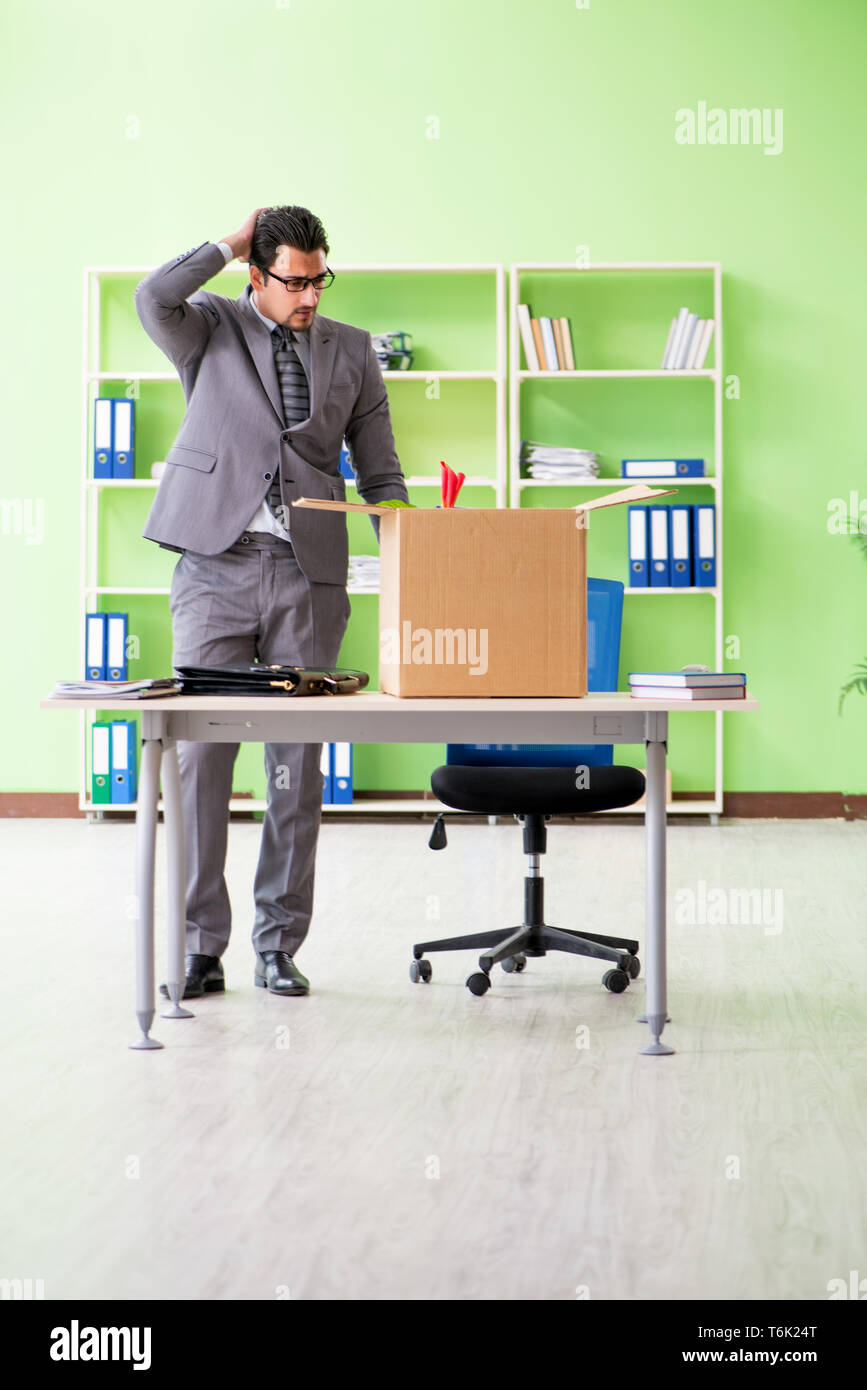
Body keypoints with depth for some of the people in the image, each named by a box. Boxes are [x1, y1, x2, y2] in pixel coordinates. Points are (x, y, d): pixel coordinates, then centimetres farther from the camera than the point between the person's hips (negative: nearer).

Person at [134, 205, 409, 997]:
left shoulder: (351, 351, 14)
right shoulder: (211, 329, 8)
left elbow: (380, 471, 15)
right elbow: (153, 299, -15)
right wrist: (234, 242, -5)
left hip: (309, 574, 2)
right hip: (216, 567, -2)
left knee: (298, 766, 2)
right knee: (199, 756, -5)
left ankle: (280, 946, 11)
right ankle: (200, 946, 4)